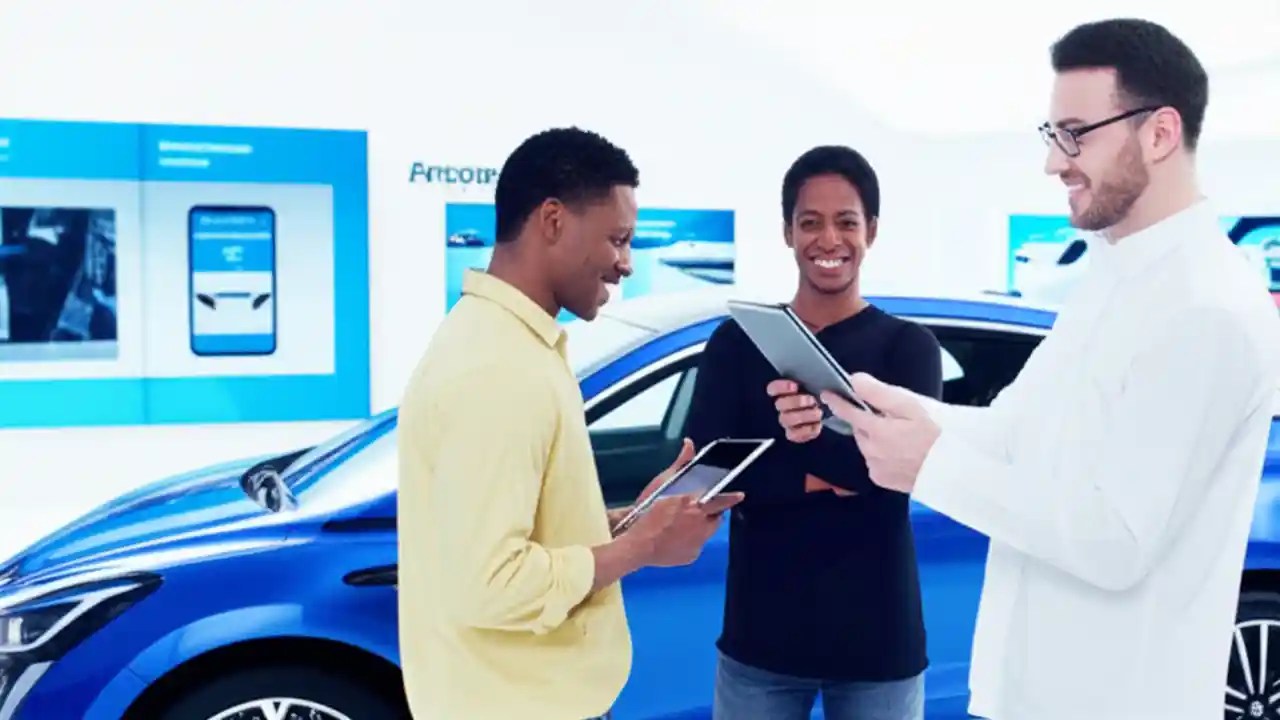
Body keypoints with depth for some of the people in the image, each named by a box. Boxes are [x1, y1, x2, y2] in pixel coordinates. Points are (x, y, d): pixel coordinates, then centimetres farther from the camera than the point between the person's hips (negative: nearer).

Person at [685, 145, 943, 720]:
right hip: (760, 635, 1)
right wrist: (816, 478, -19)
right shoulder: (736, 342, 4)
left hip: (878, 639, -1)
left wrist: (810, 435, -31)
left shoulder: (909, 345, 1)